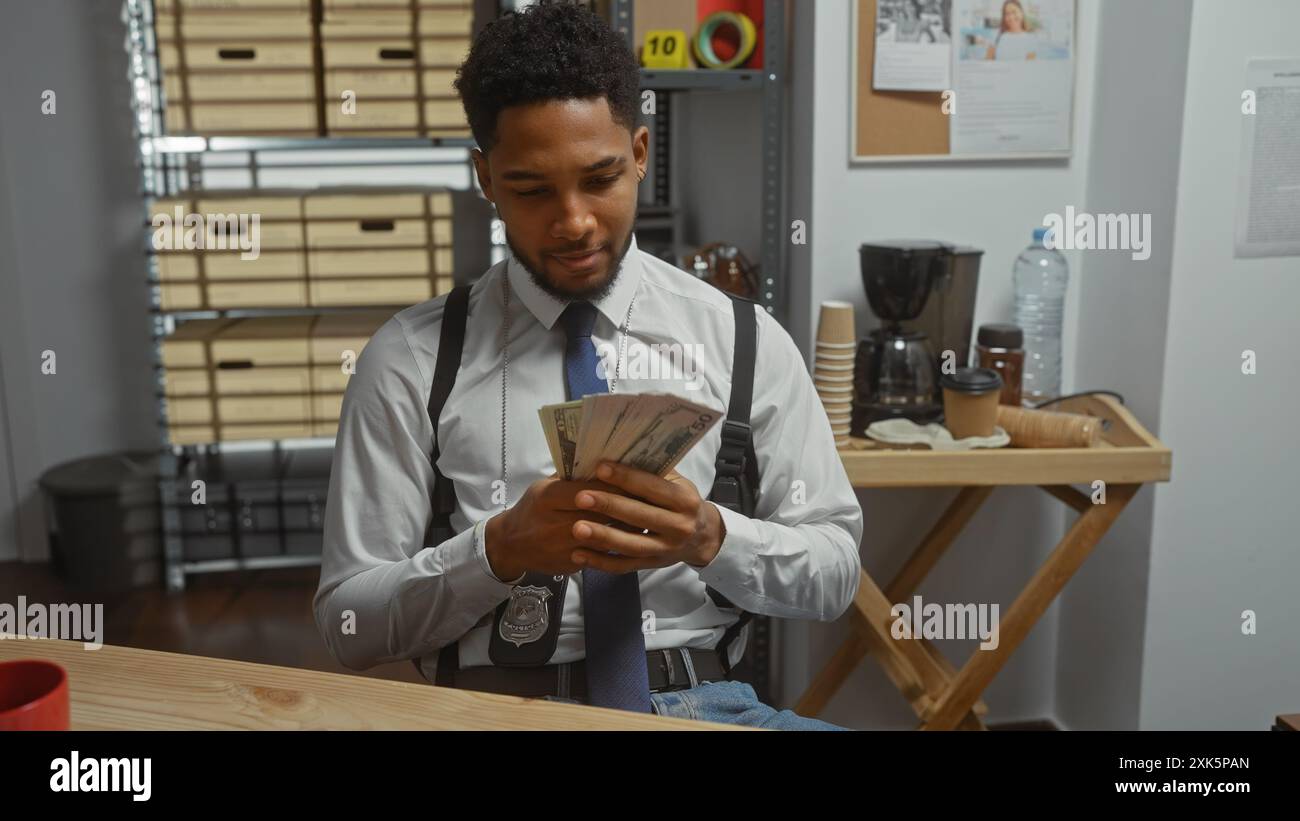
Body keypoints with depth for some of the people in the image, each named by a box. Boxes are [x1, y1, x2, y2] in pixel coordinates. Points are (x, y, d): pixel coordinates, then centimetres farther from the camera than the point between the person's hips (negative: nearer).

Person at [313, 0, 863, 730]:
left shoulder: (742, 337, 5)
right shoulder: (410, 361, 1)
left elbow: (835, 569, 7)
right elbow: (350, 621, 2)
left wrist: (711, 538, -12)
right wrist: (497, 550, -16)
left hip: (702, 701, 2)